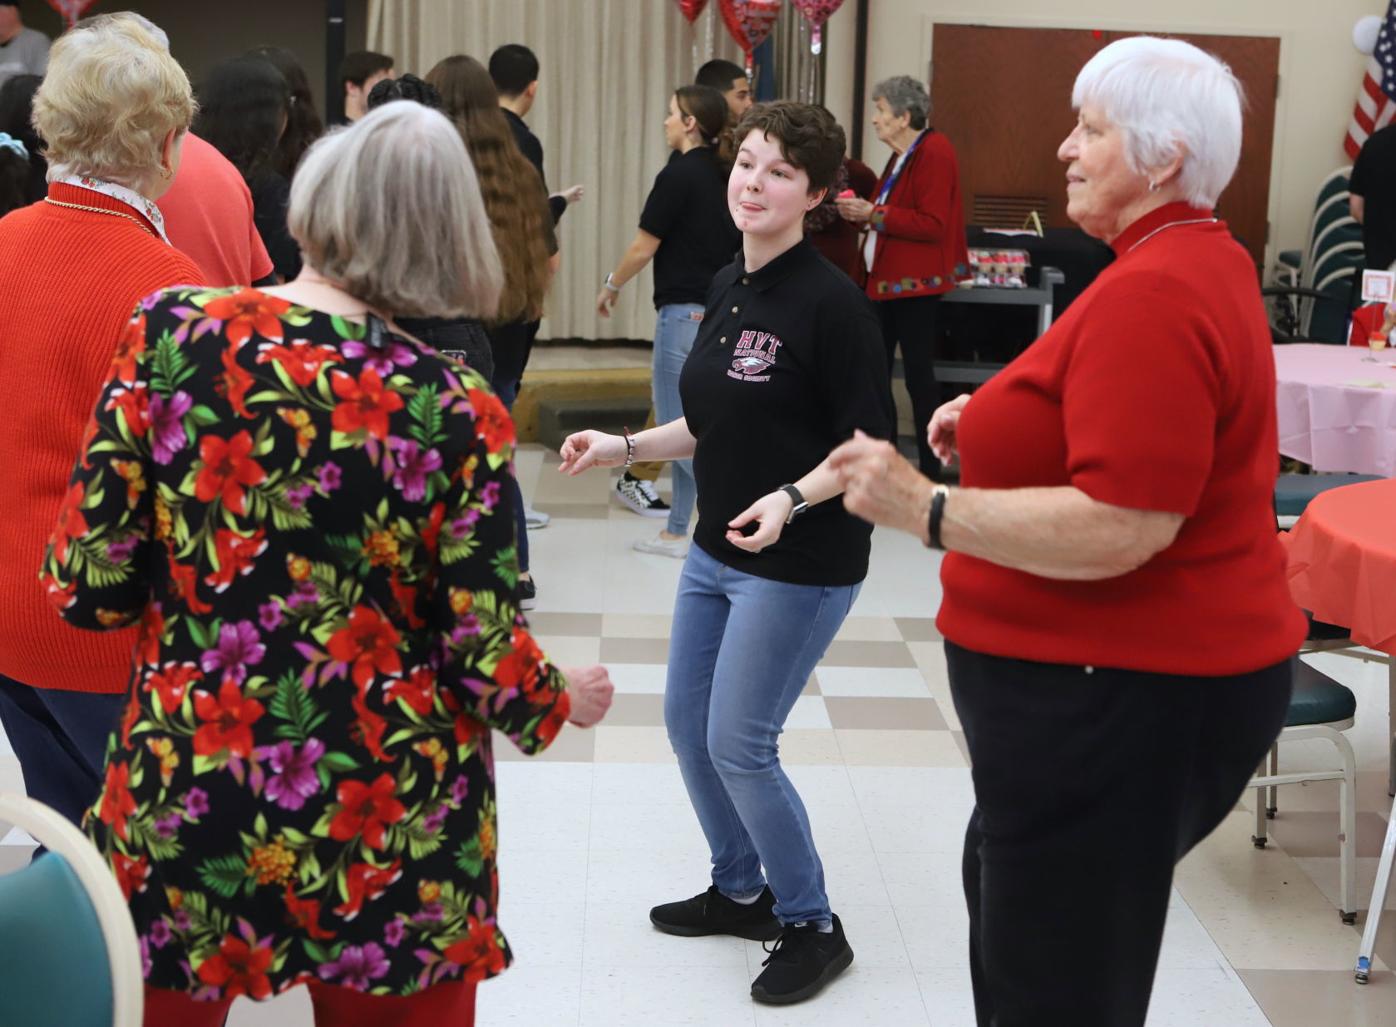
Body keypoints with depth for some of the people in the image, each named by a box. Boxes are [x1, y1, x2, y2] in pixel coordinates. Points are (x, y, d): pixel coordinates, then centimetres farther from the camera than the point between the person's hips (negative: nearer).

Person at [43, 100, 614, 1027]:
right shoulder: (455, 412, -14)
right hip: (389, 838, -1)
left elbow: (90, 588, -8)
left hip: (181, 808, 1)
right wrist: (565, 703, 13)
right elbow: (489, 657, -9)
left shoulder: (171, 334, -11)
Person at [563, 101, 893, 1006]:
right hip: (717, 550, 8)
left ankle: (813, 928, 16)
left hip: (800, 563, -8)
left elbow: (872, 441, -17)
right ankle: (740, 891, 36)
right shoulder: (726, 288, 6)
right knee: (688, 723, 14)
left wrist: (791, 498, -30)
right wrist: (628, 447, 5)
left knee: (739, 745, -4)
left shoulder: (831, 302, -18)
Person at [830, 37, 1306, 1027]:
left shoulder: (1151, 295, -24)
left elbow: (1123, 528, -30)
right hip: (1149, 676, 11)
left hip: (1125, 694, -11)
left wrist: (926, 508, -26)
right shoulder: (1204, 261, 10)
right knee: (1009, 891, 29)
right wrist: (1004, 426, 12)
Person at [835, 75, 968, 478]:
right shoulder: (902, 157, 17)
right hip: (885, 279, 10)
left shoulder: (934, 154, -14)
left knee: (918, 373, -5)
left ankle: (930, 467, 2)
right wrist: (862, 212, 7)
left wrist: (874, 214, -19)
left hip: (914, 285, -10)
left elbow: (931, 225, -22)